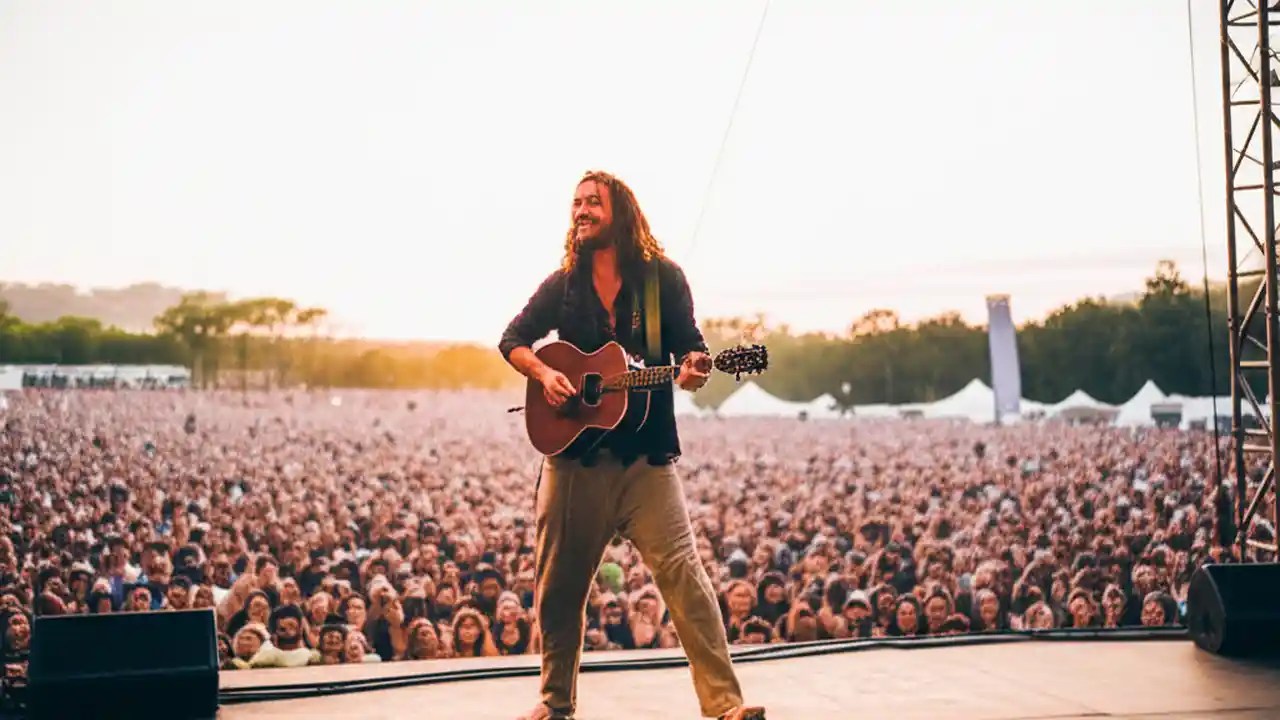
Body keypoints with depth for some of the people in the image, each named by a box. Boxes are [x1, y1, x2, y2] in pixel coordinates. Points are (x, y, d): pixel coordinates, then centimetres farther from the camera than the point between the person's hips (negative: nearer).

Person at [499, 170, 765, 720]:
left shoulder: (662, 277, 1)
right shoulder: (563, 284, 7)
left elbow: (689, 345, 3)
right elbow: (513, 340, 13)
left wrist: (692, 369, -21)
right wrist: (544, 375, -6)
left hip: (644, 453, -3)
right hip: (573, 451, 3)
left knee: (682, 571, -12)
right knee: (558, 583, 8)